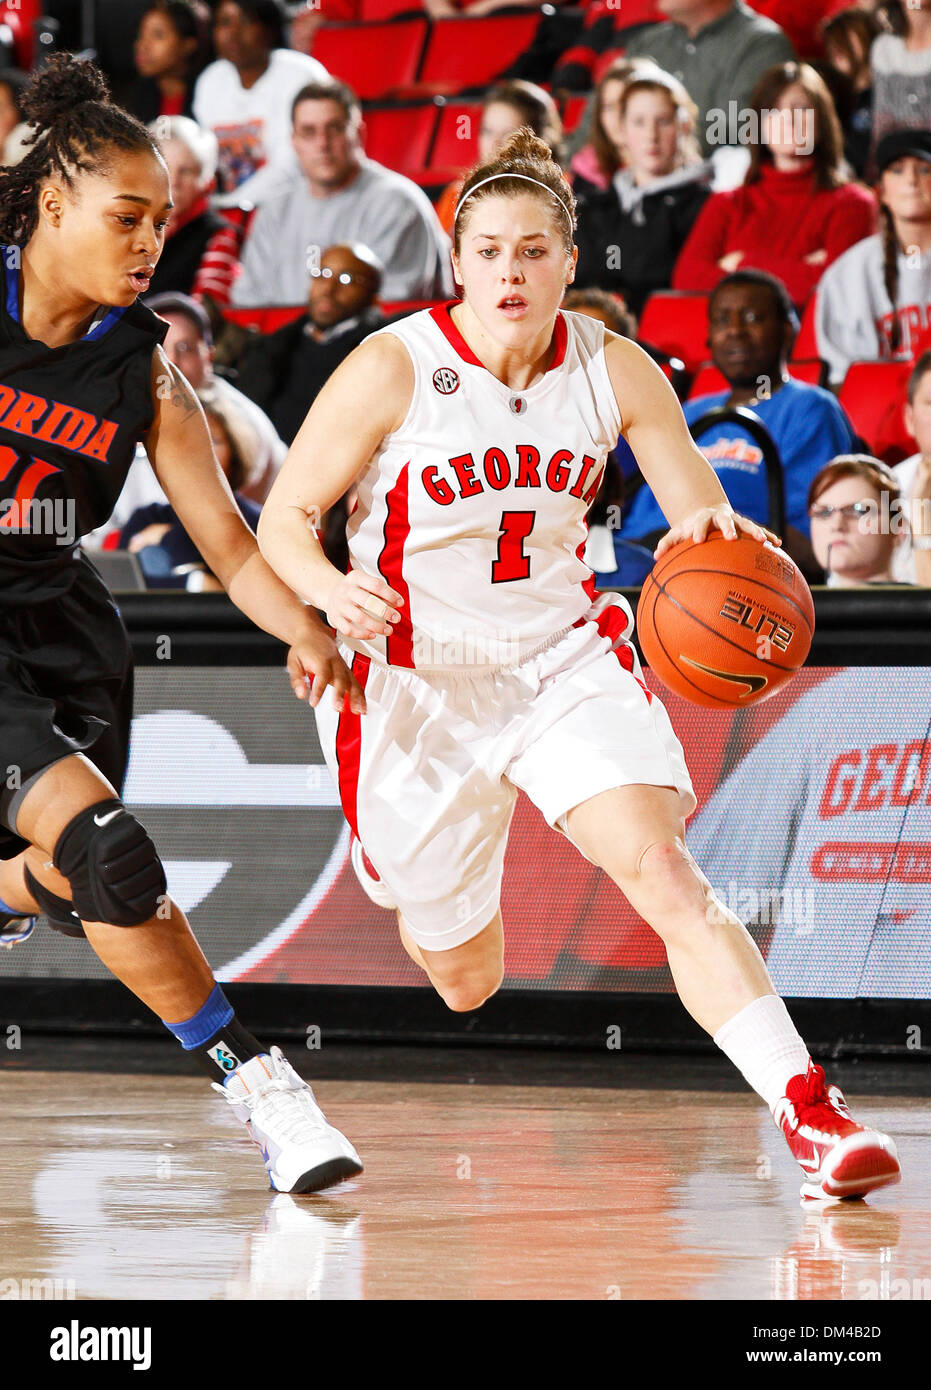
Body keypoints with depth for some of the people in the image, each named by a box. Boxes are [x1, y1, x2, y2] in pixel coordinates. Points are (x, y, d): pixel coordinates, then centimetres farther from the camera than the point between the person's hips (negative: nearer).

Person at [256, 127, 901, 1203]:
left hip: (563, 658, 2)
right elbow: (283, 521, -10)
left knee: (659, 865, -24)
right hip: (416, 677, -1)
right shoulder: (393, 369, -17)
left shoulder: (615, 370, -8)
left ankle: (809, 1116, -31)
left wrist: (717, 535, -27)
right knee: (465, 984, 11)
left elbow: (707, 530, -2)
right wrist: (332, 590, -33)